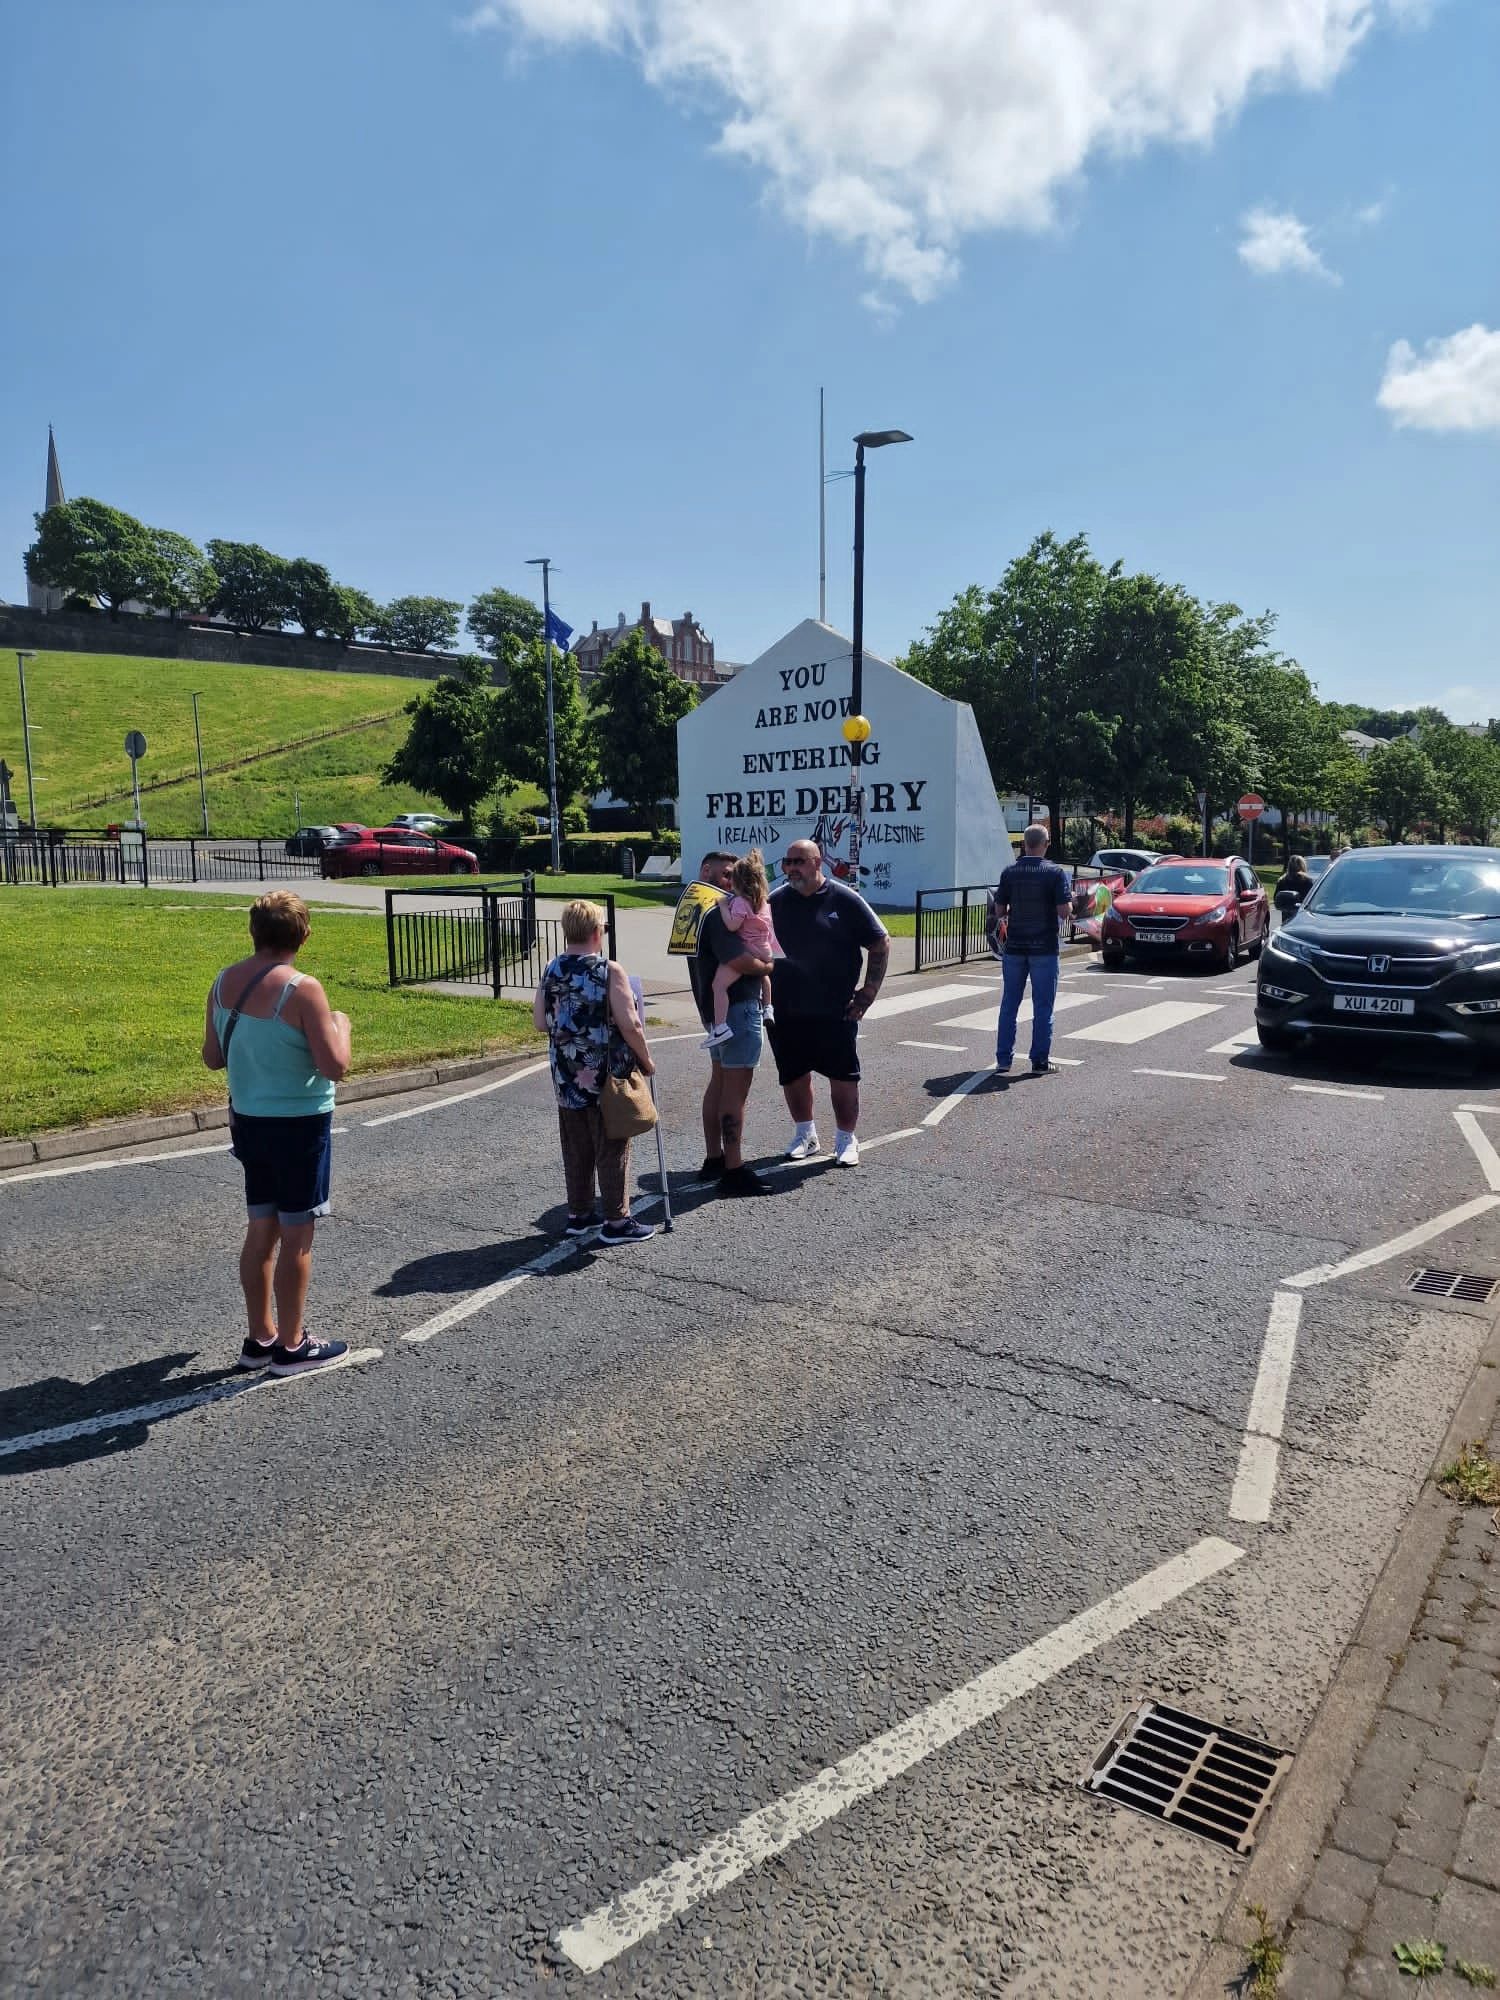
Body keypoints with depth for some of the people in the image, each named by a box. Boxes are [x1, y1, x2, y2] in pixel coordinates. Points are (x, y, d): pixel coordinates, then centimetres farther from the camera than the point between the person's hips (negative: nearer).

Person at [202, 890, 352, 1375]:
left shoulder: (224, 983, 0)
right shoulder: (302, 989, -20)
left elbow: (212, 1057, 9)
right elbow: (335, 1066, -21)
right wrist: (340, 1024, -4)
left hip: (248, 1120, 7)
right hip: (299, 1125, -7)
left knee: (261, 1230, 17)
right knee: (296, 1236, 5)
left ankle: (260, 1338, 28)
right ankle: (291, 1347, 15)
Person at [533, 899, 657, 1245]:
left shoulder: (552, 971, 2)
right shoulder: (609, 971, -14)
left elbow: (540, 1021, 7)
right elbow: (629, 1025, -17)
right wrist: (647, 1061, -4)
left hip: (566, 1079, 5)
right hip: (605, 1080, -5)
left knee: (576, 1149, 16)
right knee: (612, 1150, 4)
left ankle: (579, 1213, 26)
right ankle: (616, 1222, 9)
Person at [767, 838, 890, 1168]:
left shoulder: (845, 900, -4)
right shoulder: (775, 902, 4)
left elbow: (880, 943, 0)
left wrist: (868, 992, -4)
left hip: (836, 1011, -3)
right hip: (786, 1011, 3)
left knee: (843, 1076, 4)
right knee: (793, 1075, 12)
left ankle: (846, 1140, 18)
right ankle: (805, 1135, 29)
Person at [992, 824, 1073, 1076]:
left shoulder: (1010, 872, 1)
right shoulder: (1055, 872, -9)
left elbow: (1000, 909, 3)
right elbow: (1064, 911, -13)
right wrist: (1071, 902, 8)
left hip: (1014, 946, 3)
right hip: (1044, 948, -3)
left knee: (1009, 1004, 11)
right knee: (1042, 1007, 4)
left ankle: (1003, 1058, 13)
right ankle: (1040, 1062, 7)